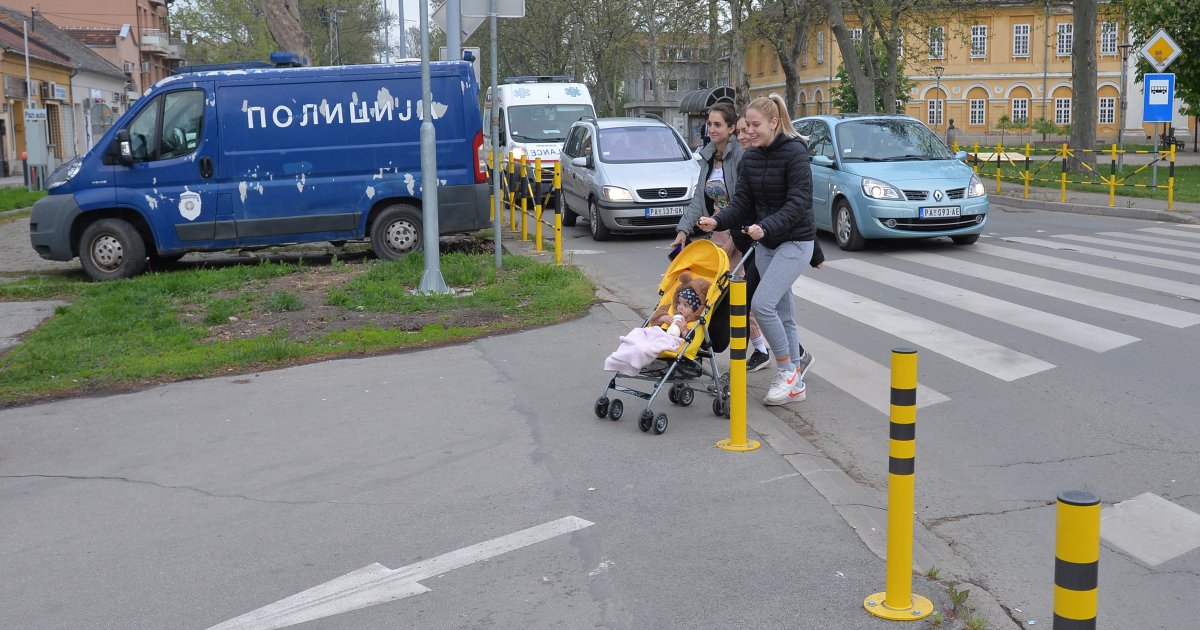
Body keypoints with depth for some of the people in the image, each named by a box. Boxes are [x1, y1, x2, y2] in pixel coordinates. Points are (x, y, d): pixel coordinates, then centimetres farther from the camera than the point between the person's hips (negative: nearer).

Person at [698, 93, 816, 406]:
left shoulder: (794, 152, -16)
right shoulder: (751, 157, 5)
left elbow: (798, 203, -22)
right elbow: (742, 200, 3)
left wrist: (765, 226, -35)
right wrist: (718, 221, -15)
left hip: (795, 242, -7)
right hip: (765, 243, 7)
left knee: (762, 303, -17)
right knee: (782, 312, 10)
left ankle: (787, 370, 2)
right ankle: (795, 384, 21)